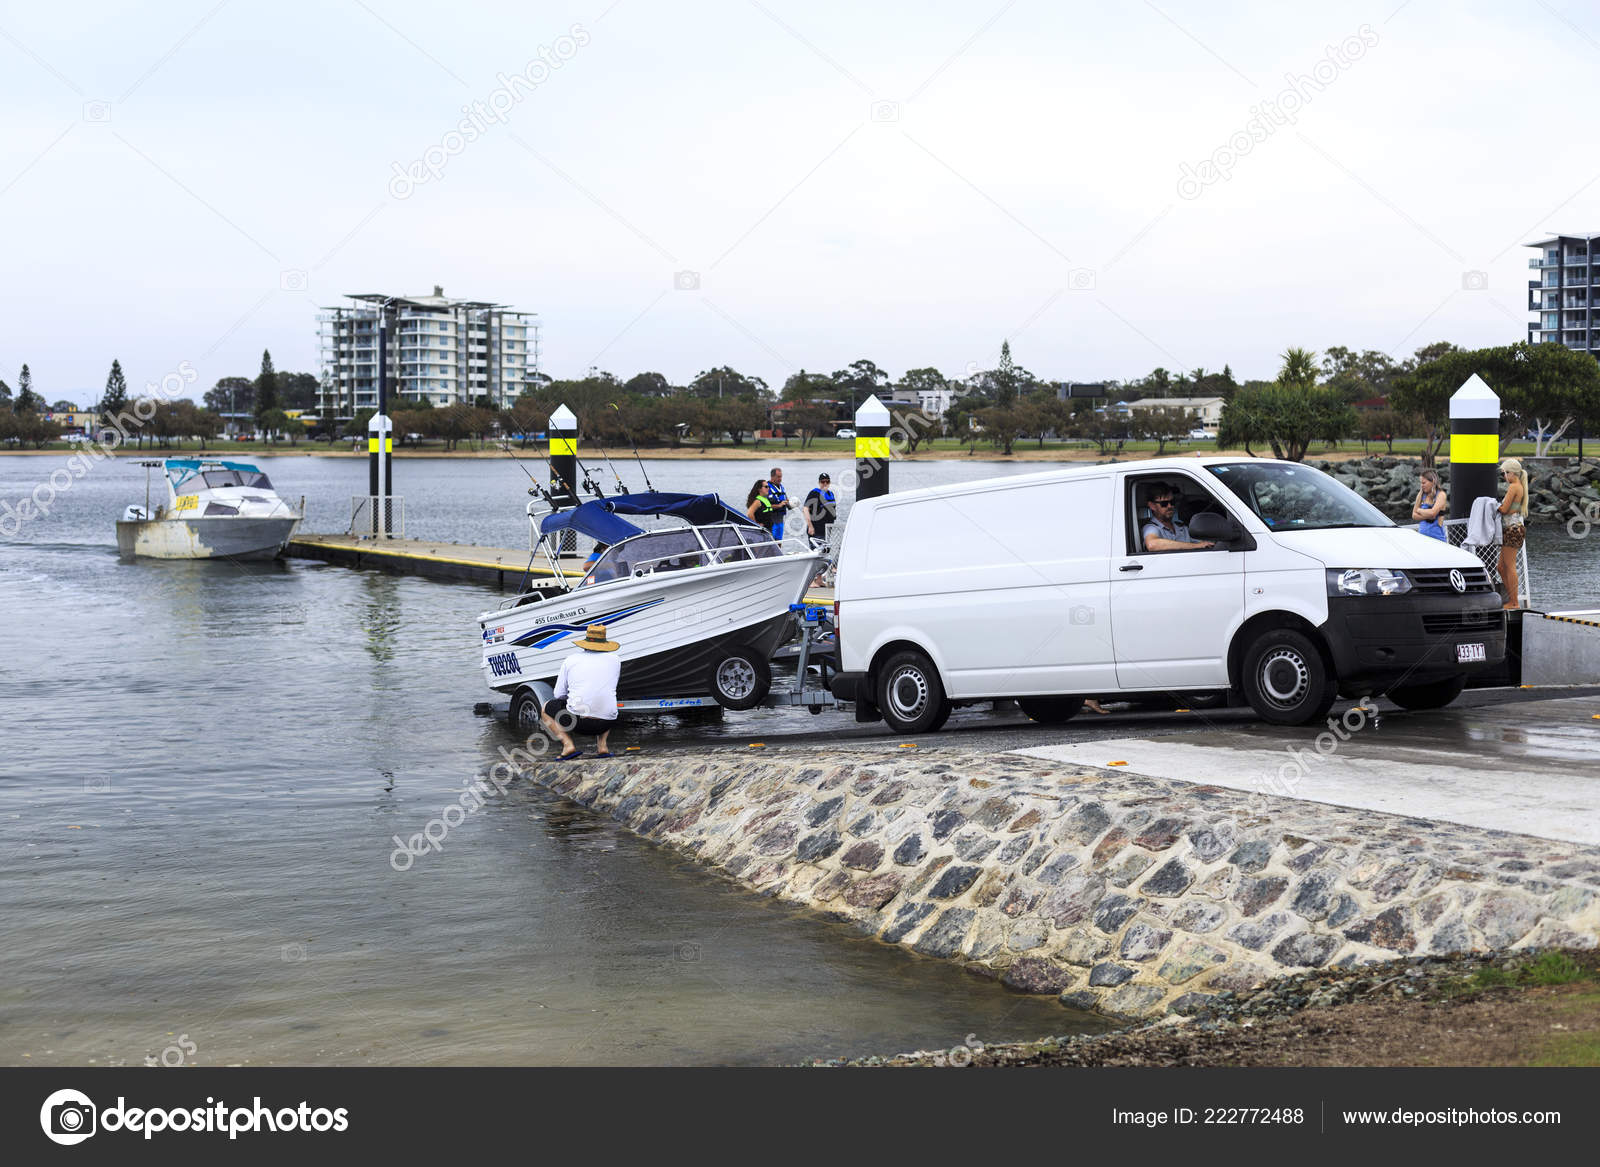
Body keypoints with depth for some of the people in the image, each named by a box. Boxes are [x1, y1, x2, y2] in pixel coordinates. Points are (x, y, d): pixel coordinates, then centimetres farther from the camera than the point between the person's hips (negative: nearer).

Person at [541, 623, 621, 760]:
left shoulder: (570, 660, 8)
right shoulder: (615, 661, 13)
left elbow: (559, 694, 13)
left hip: (578, 722, -3)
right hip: (607, 722, 3)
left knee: (546, 709, 26)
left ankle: (568, 745, 3)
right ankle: (602, 745, 17)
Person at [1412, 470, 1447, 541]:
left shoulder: (1441, 495, -4)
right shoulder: (1421, 494, 10)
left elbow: (1432, 513, -17)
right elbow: (1414, 515, 9)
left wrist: (1419, 510, 0)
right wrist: (1428, 516, -8)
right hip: (1422, 533, 4)